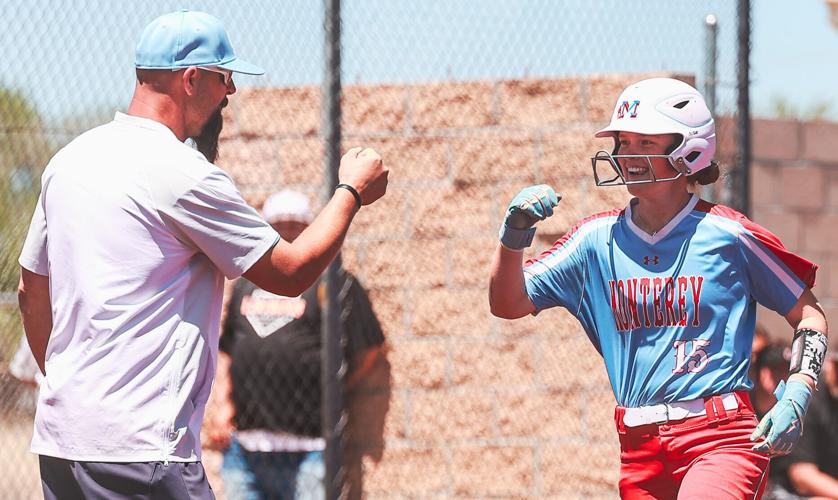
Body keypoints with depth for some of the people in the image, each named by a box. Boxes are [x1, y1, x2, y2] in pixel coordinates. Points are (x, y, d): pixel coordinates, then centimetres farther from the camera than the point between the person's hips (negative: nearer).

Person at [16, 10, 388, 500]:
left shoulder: (70, 159, 12)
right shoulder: (184, 174, -12)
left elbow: (32, 292, 21)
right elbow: (292, 272, -5)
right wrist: (352, 192, 10)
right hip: (140, 445, -9)